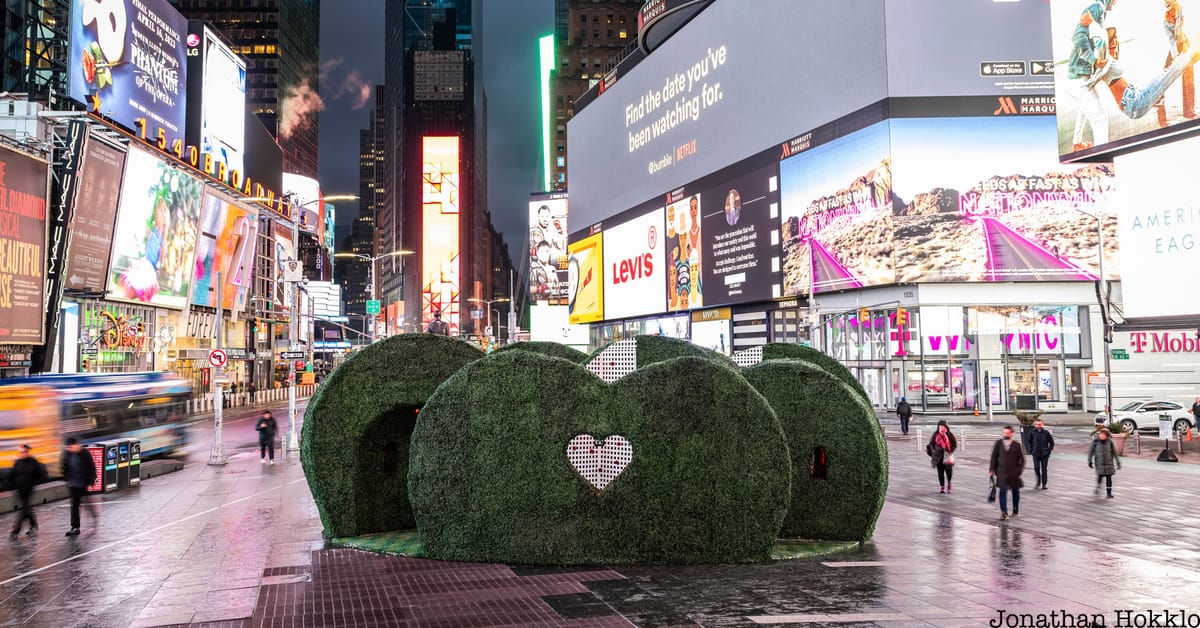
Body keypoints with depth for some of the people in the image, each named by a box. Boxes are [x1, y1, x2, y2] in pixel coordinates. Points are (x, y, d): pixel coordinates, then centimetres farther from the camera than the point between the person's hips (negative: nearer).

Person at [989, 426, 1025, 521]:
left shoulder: (1017, 445, -2)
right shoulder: (998, 443, 1)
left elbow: (1022, 459, 2)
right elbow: (994, 457, 5)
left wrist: (1020, 470, -7)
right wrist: (992, 469, 2)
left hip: (1014, 473, 0)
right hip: (1002, 472, 0)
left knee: (1015, 491, 15)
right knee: (1002, 492, -8)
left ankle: (1016, 510, 35)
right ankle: (1004, 513, -7)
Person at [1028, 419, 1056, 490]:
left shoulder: (1046, 433, -4)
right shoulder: (1032, 433, -2)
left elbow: (1051, 442, 5)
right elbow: (1029, 442, 12)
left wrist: (1049, 450, -3)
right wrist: (1031, 450, 4)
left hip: (1044, 455, 0)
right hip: (1036, 454, 1)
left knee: (1044, 469, 3)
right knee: (1036, 468, -5)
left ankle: (1043, 484, 11)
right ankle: (1038, 482, 15)